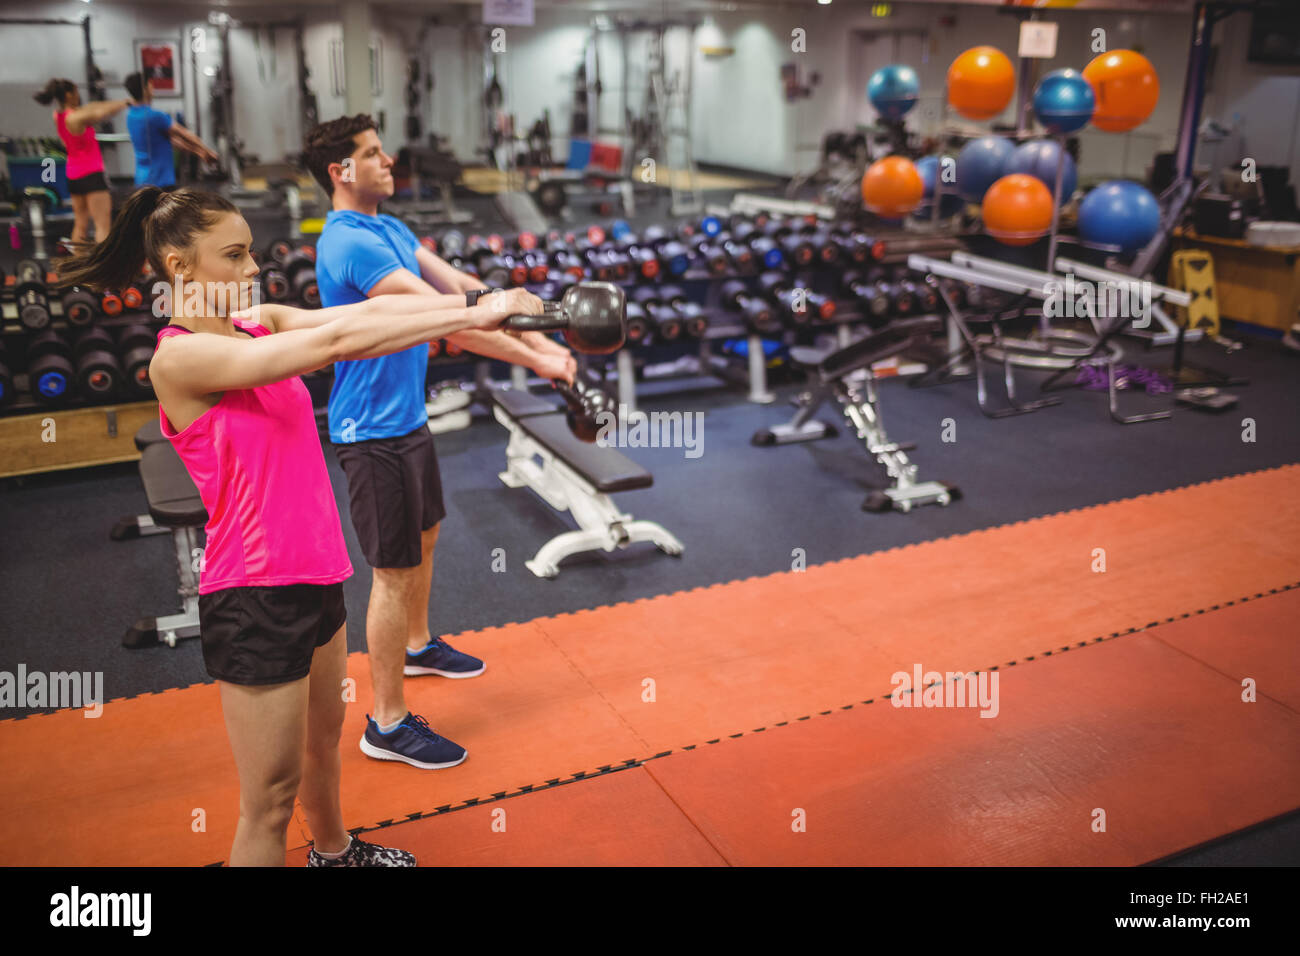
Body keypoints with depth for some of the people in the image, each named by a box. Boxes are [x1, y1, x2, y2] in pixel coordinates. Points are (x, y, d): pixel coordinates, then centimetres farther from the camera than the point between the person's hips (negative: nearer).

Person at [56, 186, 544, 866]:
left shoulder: (258, 324, 5)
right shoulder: (180, 357, -19)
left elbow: (366, 310, -5)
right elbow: (337, 341, -27)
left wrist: (476, 302, -19)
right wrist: (473, 315, -26)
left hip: (315, 573, 9)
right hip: (253, 596, -9)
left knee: (324, 737, 28)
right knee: (272, 797, 4)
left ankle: (334, 852, 51)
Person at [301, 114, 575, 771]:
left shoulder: (390, 229, 10)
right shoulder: (351, 243, -22)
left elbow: (464, 289, 4)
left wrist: (536, 337, -6)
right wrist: (535, 361, -27)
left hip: (408, 418, 10)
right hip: (373, 432, -10)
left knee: (423, 536, 26)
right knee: (394, 571, -3)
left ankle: (416, 646, 50)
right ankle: (387, 724, 11)